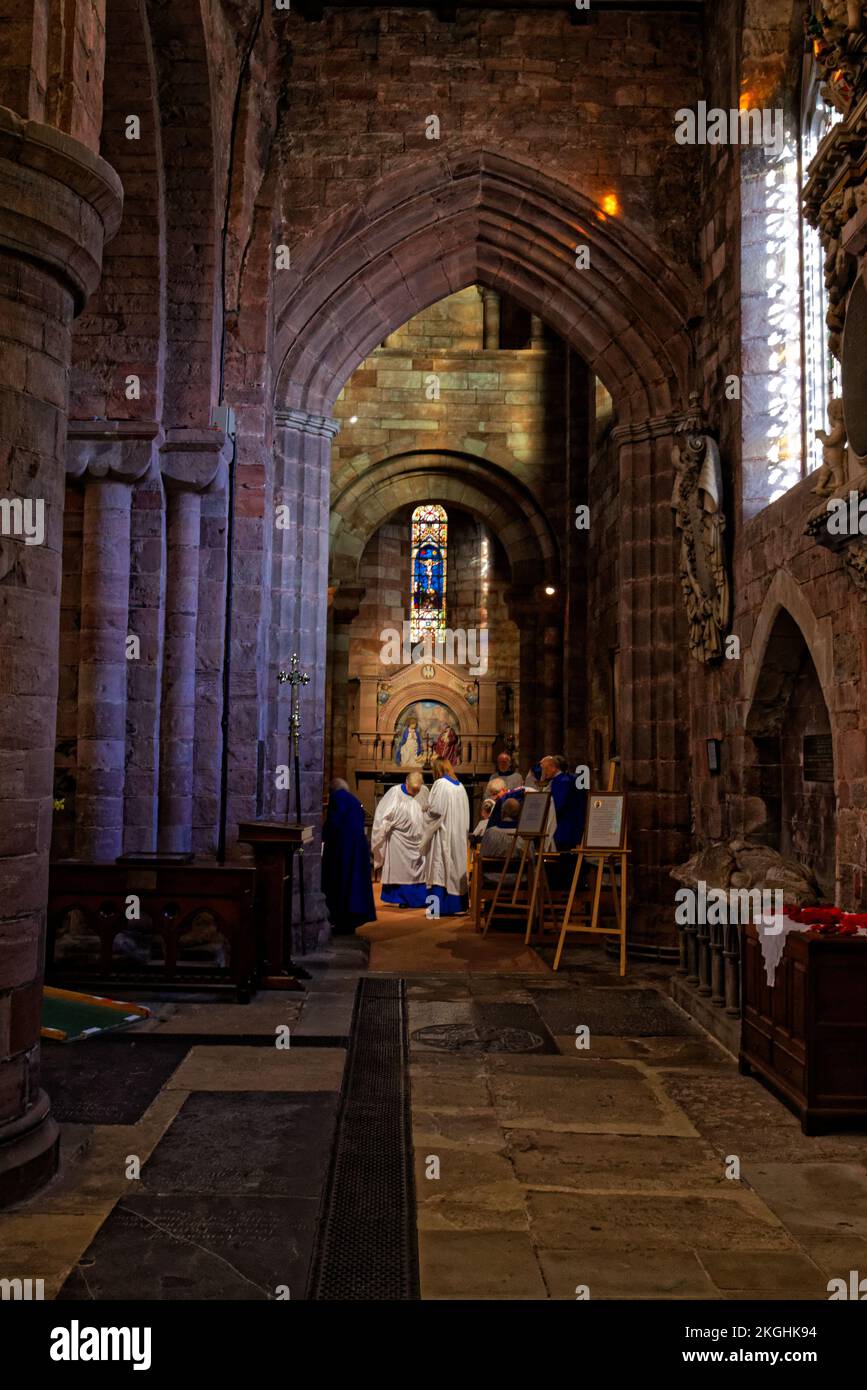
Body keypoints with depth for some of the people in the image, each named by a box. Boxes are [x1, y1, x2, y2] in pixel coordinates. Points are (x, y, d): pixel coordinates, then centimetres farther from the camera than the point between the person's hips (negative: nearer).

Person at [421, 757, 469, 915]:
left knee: (440, 871, -4)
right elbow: (466, 814, 12)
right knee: (456, 867, 11)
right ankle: (457, 905, 14)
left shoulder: (440, 784, -11)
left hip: (443, 833, -7)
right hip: (458, 835, 7)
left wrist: (426, 811, 3)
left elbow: (435, 809, -17)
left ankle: (440, 906, -6)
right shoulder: (460, 786, 10)